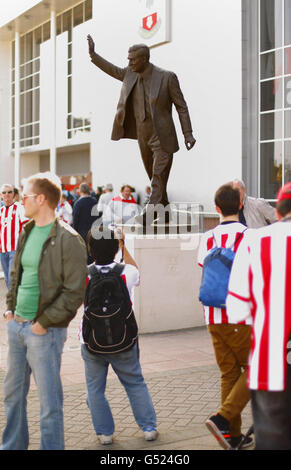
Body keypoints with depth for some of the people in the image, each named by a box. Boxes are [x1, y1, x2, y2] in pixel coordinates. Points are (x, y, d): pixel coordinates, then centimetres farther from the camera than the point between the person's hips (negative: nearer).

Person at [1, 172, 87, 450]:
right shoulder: (27, 232, 11)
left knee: (49, 401, 3)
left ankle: (51, 447, 18)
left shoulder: (67, 239, -14)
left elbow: (74, 292, -17)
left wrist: (44, 322, -17)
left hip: (45, 331, -8)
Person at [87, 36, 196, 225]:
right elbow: (113, 70, 21)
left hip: (162, 138, -6)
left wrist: (188, 134, -12)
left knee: (159, 176, -11)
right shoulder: (131, 74, 1)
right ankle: (164, 205, 33)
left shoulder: (167, 77, -14)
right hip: (143, 136, 6)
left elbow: (181, 106, -9)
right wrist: (93, 54, 15)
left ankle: (150, 213, -15)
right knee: (153, 175, 16)